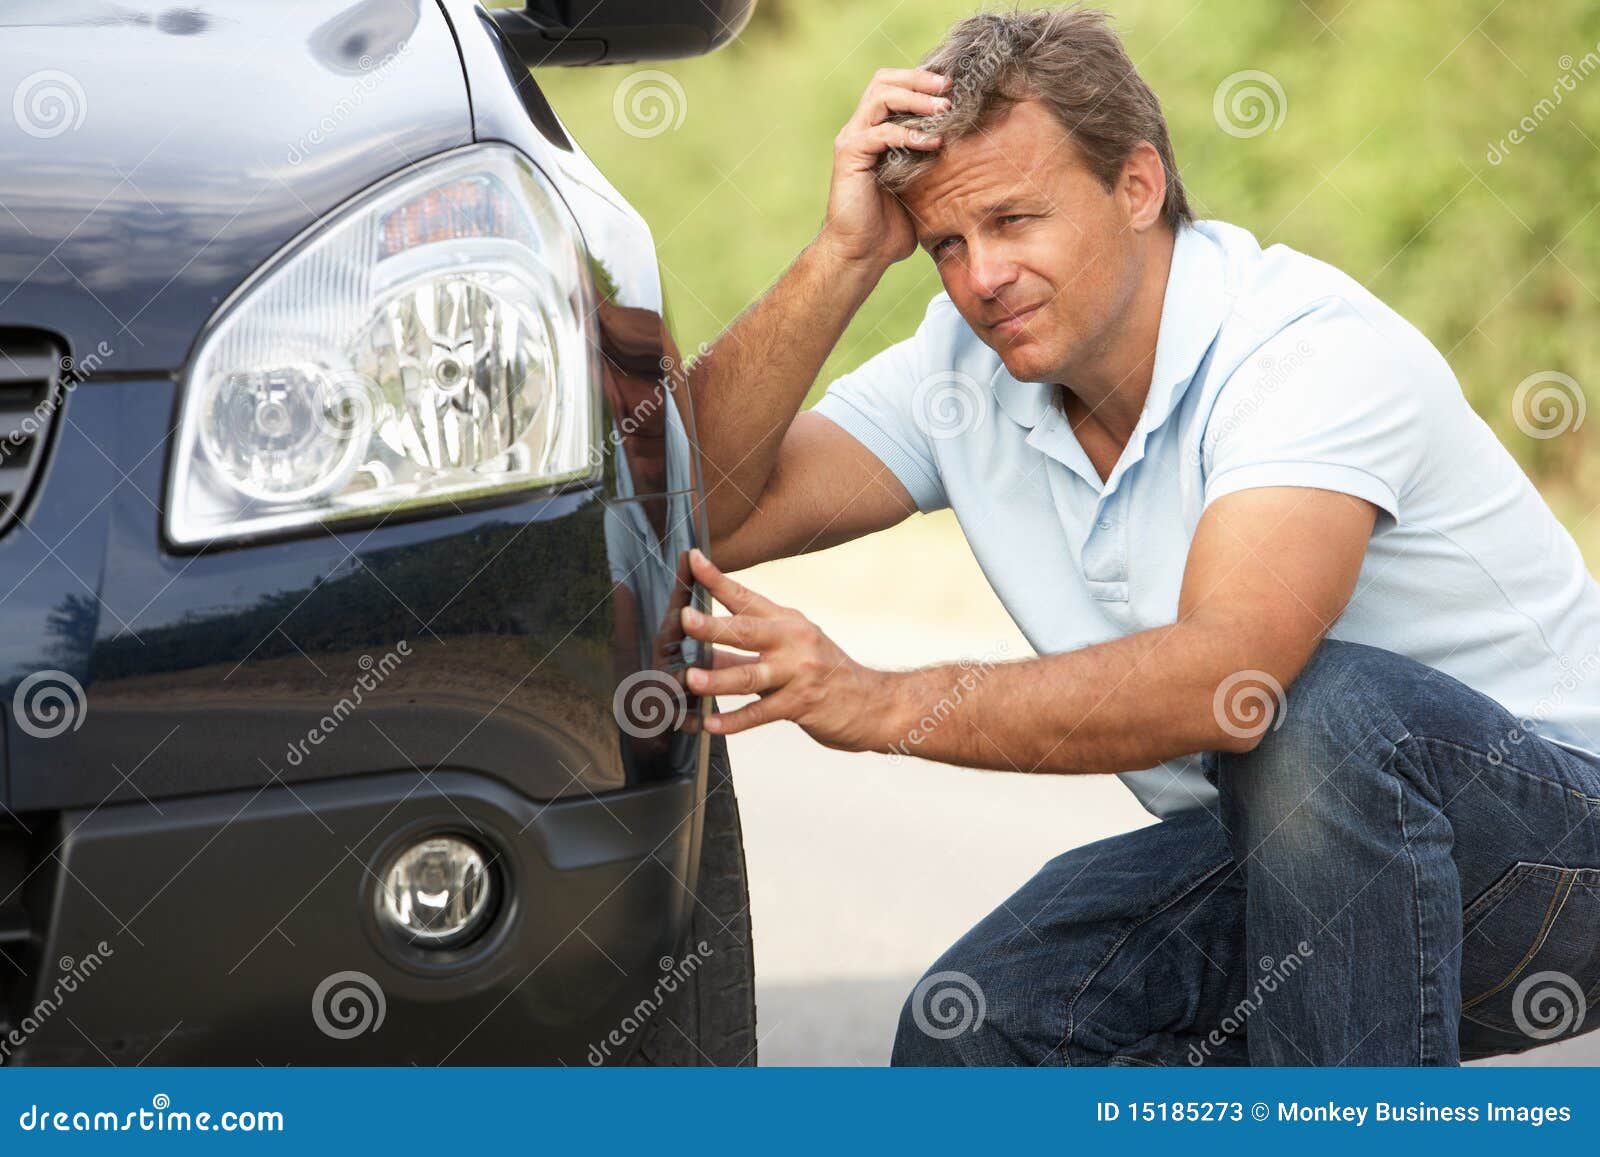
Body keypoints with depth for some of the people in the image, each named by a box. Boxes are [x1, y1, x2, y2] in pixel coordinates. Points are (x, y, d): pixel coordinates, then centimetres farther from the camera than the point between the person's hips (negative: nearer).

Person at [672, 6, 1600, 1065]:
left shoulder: (1319, 343, -24)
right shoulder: (966, 371, -2)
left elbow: (1225, 678, -39)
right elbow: (707, 515, -12)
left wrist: (886, 706, -43)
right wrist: (843, 259, -20)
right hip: (1279, 847, 6)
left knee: (1315, 709, -37)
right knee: (969, 1035, -16)